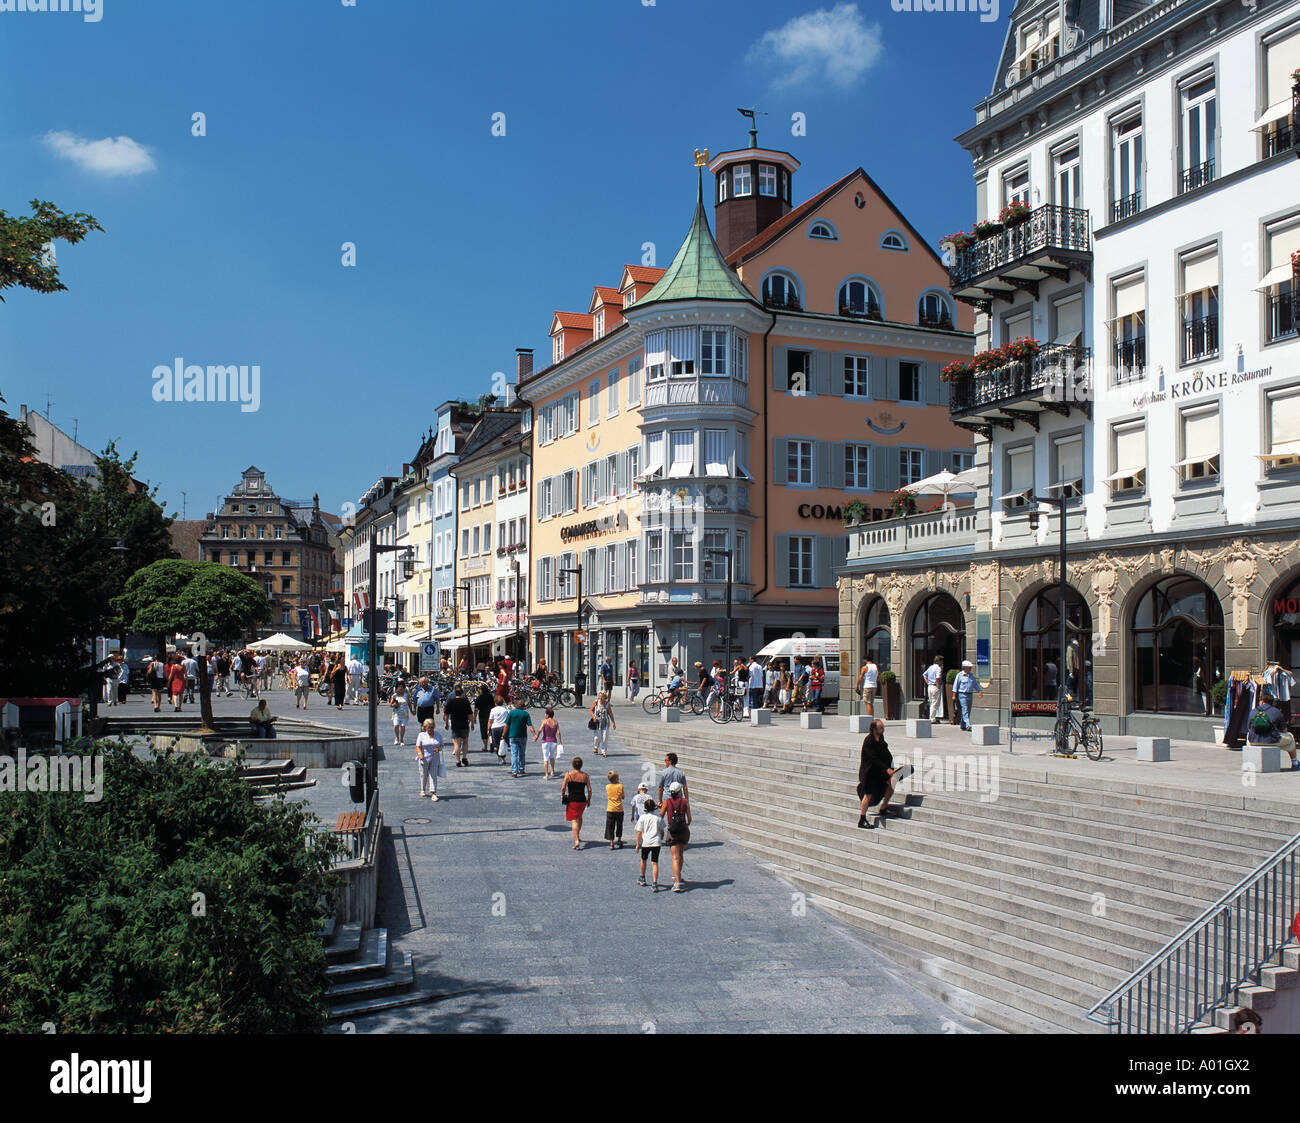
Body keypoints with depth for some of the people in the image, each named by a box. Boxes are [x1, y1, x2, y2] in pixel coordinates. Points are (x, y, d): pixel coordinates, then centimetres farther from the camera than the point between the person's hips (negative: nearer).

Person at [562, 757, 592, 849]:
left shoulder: (568, 774, -7)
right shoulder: (585, 776, -2)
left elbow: (563, 788, -9)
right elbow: (589, 790, -2)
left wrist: (563, 796, 9)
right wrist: (589, 800, 12)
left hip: (572, 800, -2)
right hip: (582, 800, 3)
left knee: (574, 820, -2)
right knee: (579, 817, 28)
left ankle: (576, 841, -13)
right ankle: (578, 836, 38)